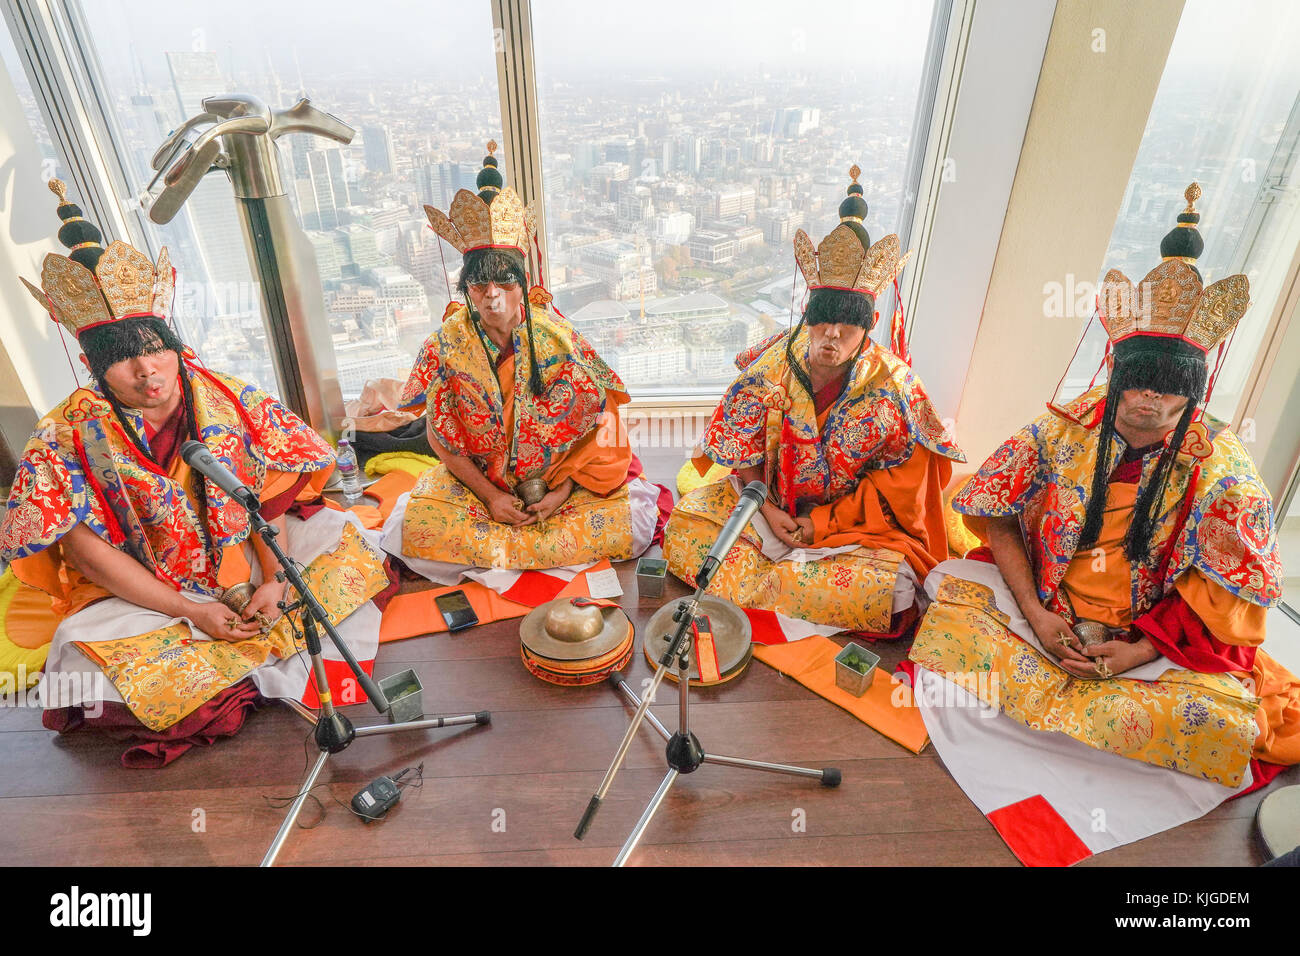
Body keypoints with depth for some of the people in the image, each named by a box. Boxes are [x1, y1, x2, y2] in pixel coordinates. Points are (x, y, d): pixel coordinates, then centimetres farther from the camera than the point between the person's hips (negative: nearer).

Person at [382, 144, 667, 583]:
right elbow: (442, 438, -5)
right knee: (411, 527, -21)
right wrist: (490, 496, -12)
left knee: (632, 520, -18)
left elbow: (588, 423, -8)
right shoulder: (447, 344, -10)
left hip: (558, 479, 0)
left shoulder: (556, 339, -12)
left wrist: (561, 491, -16)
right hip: (478, 478, 1)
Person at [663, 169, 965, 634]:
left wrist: (823, 522, -14)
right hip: (769, 499, 1)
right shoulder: (772, 366, -14)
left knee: (889, 593, -24)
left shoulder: (892, 384, -17)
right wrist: (768, 510, -15)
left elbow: (898, 475, -10)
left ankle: (756, 580, -8)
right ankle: (792, 568, -7)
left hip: (853, 518, 0)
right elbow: (743, 447, -4)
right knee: (686, 524, -14)